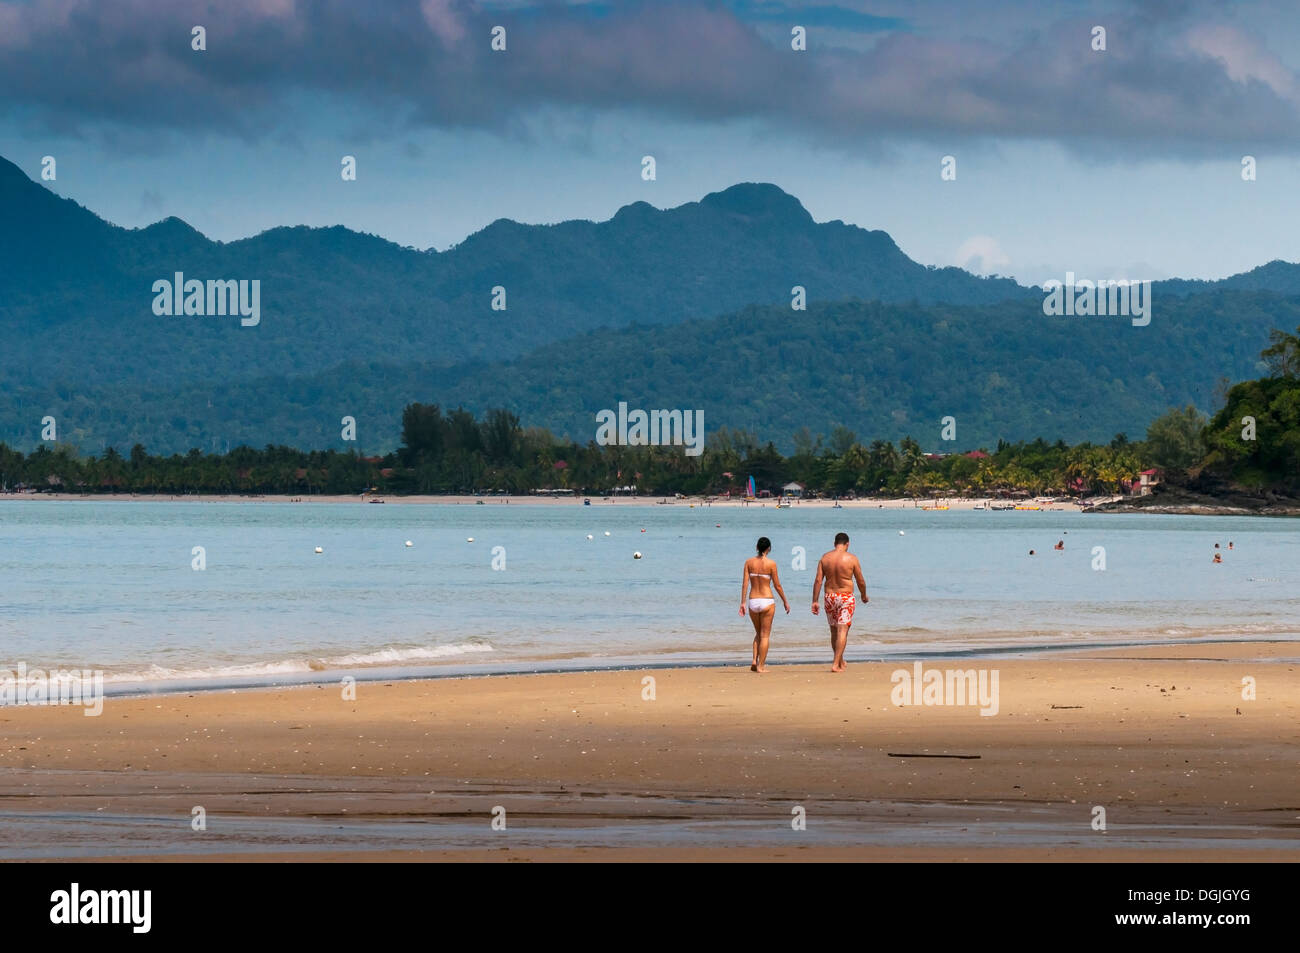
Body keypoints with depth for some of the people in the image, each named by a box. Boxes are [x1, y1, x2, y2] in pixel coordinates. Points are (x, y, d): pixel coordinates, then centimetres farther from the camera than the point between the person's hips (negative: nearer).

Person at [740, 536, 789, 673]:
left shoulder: (749, 562, 1)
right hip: (767, 600, -3)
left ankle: (754, 661, 6)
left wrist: (743, 603, 1)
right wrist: (785, 601, 8)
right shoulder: (771, 563, -8)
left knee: (758, 633, 21)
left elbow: (745, 583, -3)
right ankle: (761, 666, 3)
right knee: (765, 635, 6)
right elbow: (777, 586, -4)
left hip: (753, 601, 3)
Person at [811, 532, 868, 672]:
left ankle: (841, 662, 30)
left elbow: (818, 581, -3)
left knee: (834, 631, 16)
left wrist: (814, 601, 0)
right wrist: (864, 595, 17)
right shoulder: (852, 558, -7)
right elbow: (861, 581, -1)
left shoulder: (825, 558, 1)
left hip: (830, 597, 4)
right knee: (842, 631, -5)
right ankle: (836, 664, -15)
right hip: (846, 597, -4)